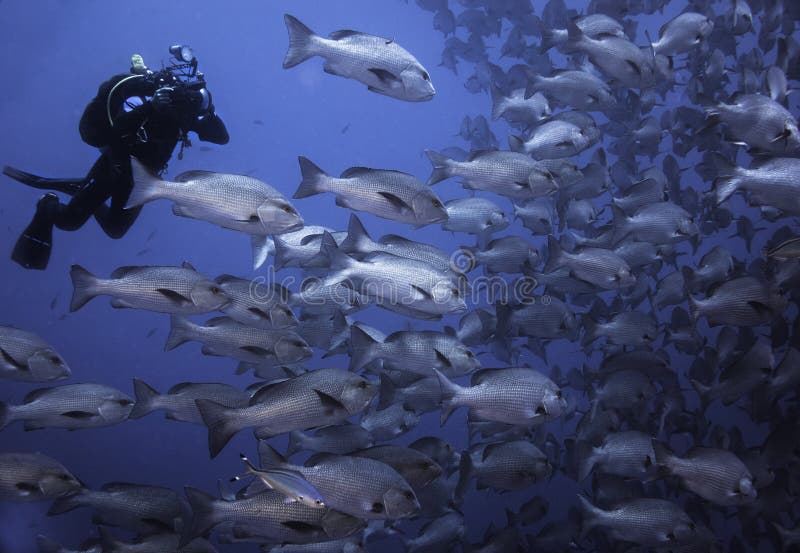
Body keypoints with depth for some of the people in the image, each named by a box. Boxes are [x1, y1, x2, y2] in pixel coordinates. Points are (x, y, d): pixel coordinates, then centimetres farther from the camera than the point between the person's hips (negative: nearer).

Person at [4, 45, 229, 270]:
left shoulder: (186, 107, -10)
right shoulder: (142, 92, -27)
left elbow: (222, 137, -16)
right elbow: (118, 127, -37)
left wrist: (206, 112, -28)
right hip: (115, 165, -5)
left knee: (116, 230, 13)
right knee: (70, 221, -6)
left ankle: (82, 191, 38)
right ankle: (48, 205, 30)